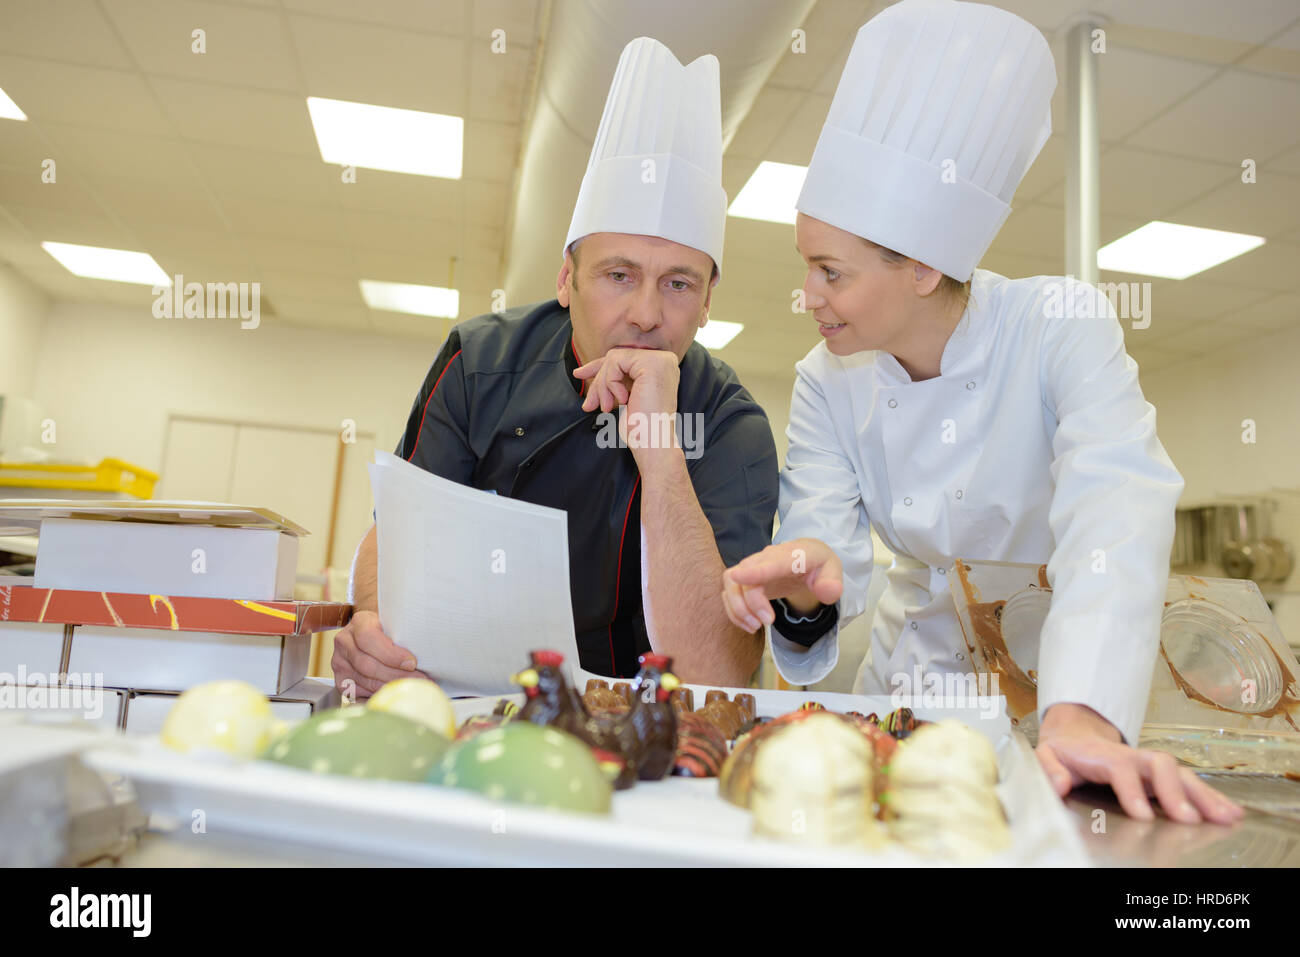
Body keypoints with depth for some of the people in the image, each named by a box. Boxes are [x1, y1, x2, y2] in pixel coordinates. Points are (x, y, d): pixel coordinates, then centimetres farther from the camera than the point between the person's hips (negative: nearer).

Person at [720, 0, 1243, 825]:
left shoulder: (1063, 326, -16)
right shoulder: (827, 384, -7)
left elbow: (1115, 518, -29)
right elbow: (829, 549, -13)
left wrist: (1082, 718, -43)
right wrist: (807, 587, -36)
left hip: (1068, 685, -2)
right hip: (916, 678, 2)